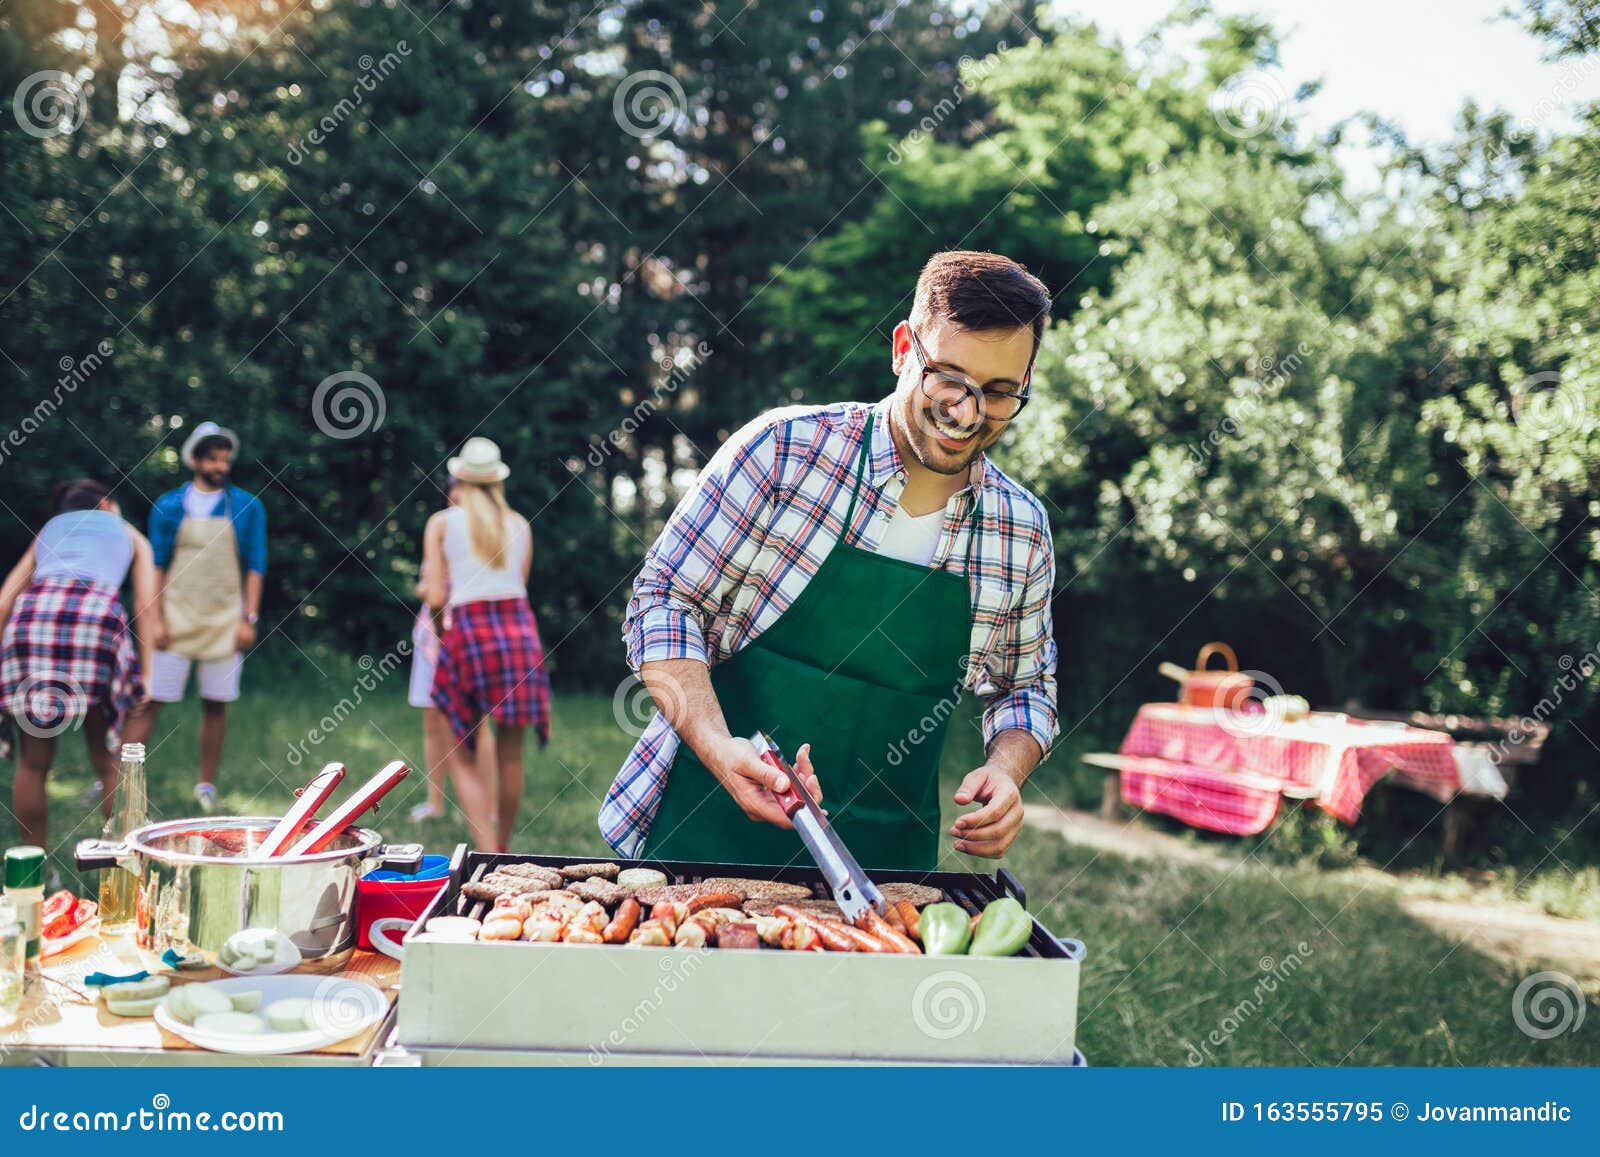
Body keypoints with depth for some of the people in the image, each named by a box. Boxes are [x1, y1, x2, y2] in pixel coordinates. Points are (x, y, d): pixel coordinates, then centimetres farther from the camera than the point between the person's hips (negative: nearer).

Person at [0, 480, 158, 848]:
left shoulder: (48, 529, 37)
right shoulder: (132, 537, 32)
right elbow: (146, 608, 17)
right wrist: (144, 675, 15)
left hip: (34, 611, 2)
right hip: (96, 611, -2)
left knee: (33, 761, 11)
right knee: (106, 761, 9)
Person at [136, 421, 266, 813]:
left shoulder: (247, 508, 4)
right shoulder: (169, 507, 4)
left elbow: (255, 566, 4)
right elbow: (156, 565, 5)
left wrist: (248, 618, -4)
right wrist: (154, 619, -3)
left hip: (225, 622, 1)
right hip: (175, 618, 0)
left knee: (215, 704, 4)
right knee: (151, 698, -3)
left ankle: (206, 786, 13)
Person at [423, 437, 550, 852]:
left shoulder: (442, 523, 6)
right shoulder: (520, 525, 14)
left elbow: (435, 598, 0)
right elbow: (518, 586, 14)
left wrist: (429, 585, 21)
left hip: (468, 632, -2)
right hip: (519, 629, 3)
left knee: (461, 757, 6)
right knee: (510, 754, 10)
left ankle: (487, 854, -8)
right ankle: (502, 851, 20)